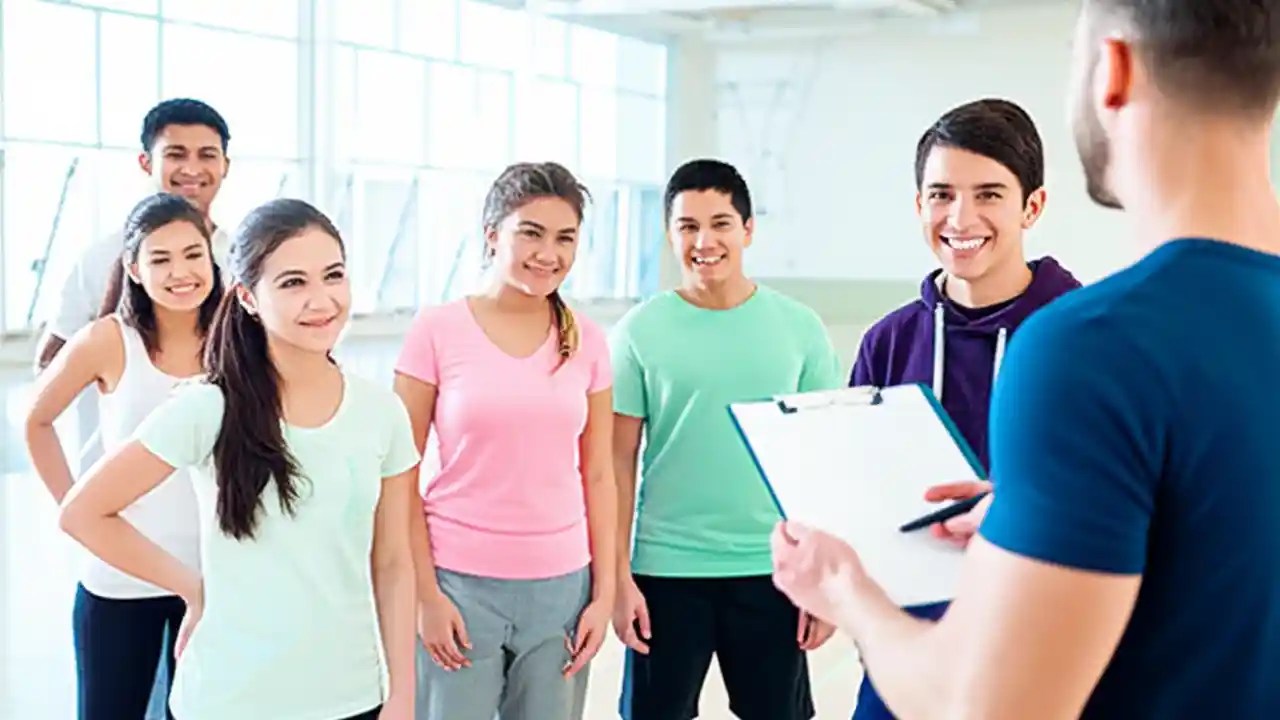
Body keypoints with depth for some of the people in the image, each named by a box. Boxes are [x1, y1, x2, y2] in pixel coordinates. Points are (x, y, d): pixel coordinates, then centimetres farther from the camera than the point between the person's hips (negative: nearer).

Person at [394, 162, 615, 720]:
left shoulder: (587, 343, 4)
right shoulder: (437, 331, -5)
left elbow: (598, 477, 7)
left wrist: (604, 591, 3)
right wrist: (425, 594, -8)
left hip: (561, 585, 3)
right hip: (459, 584, -2)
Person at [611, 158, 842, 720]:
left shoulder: (799, 328, 0)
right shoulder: (640, 331, -3)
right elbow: (618, 464, 0)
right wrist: (619, 575, -4)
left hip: (772, 569, 1)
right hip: (666, 569, -1)